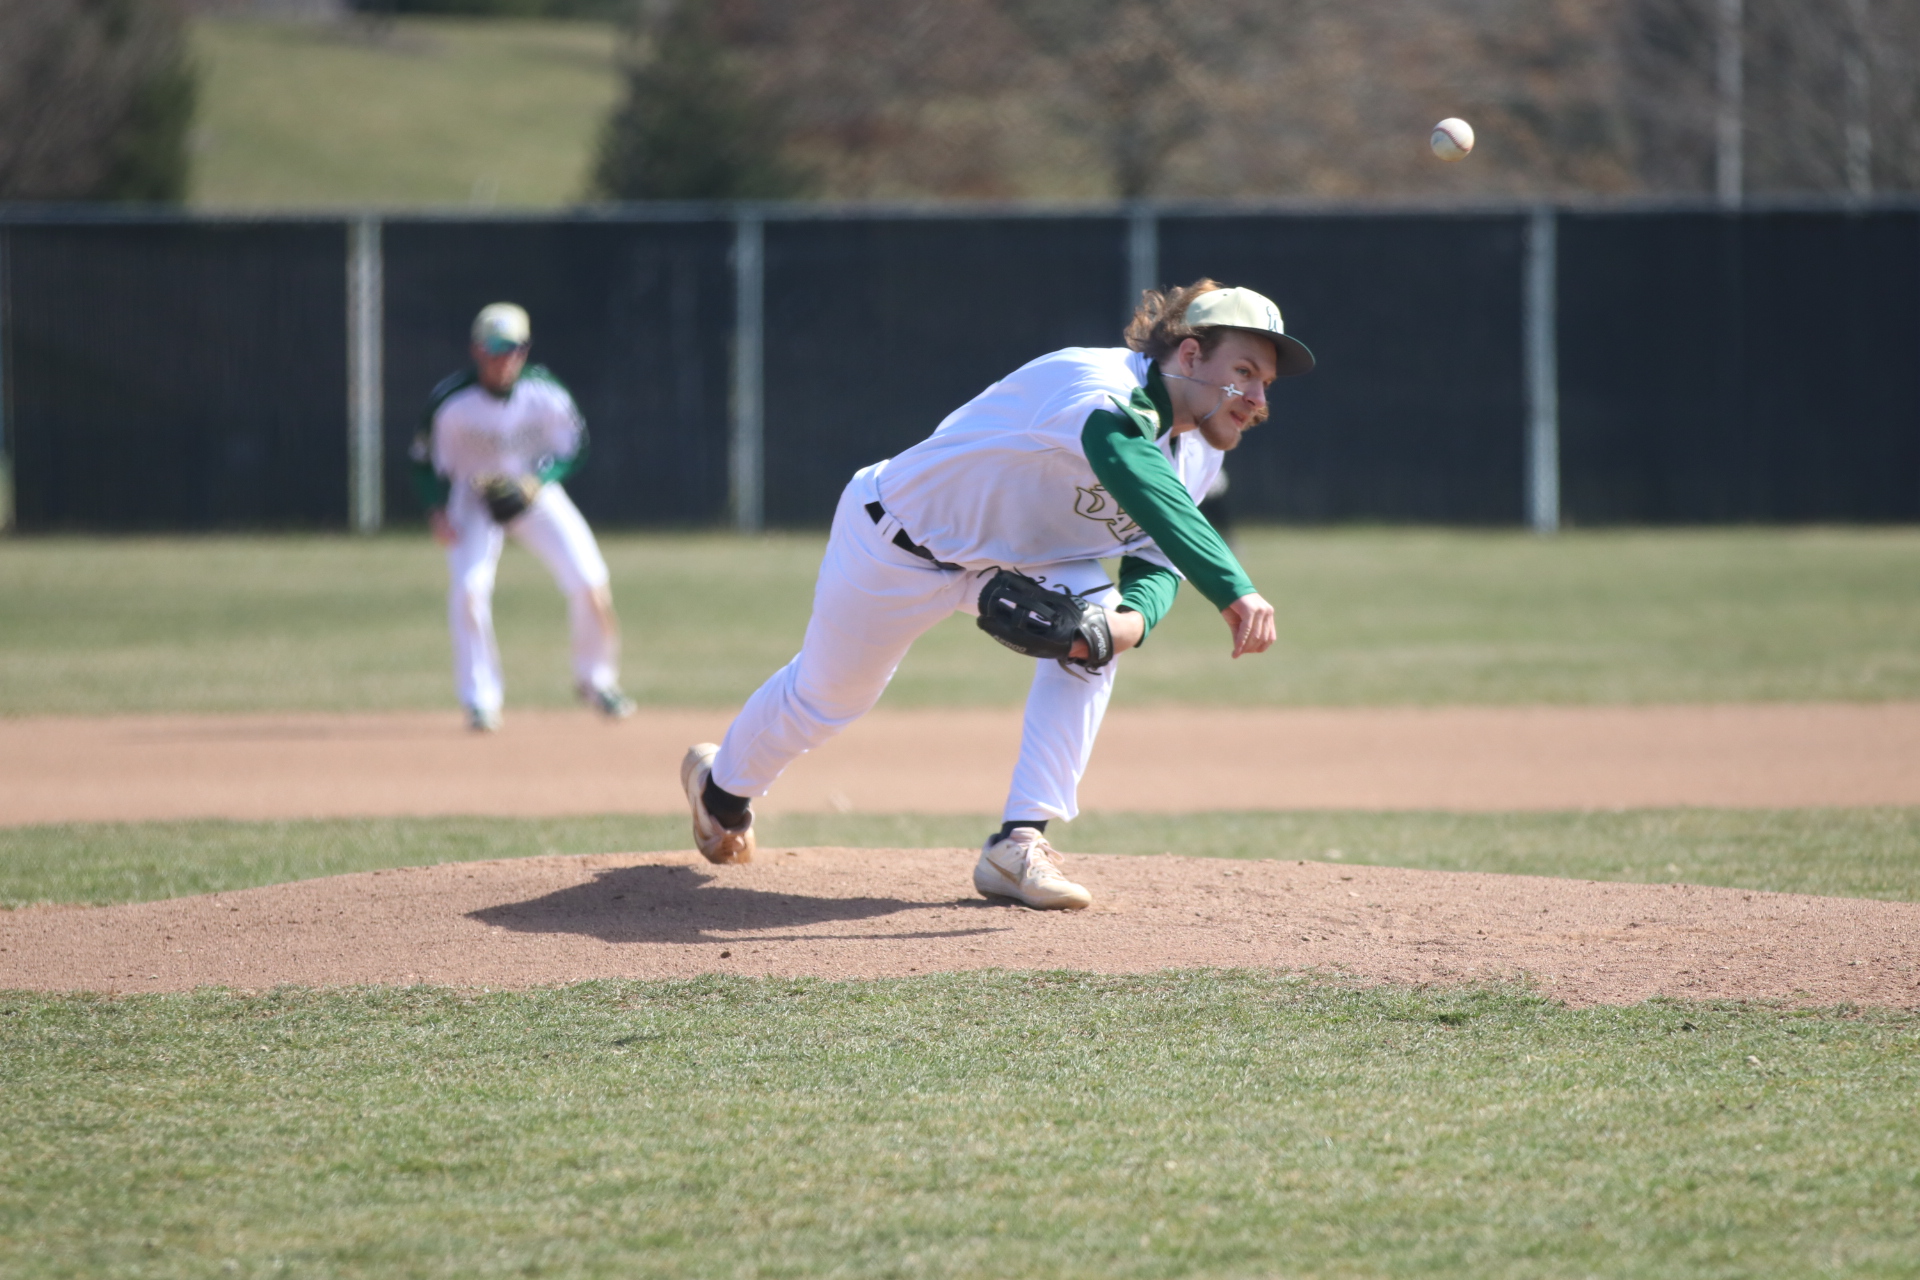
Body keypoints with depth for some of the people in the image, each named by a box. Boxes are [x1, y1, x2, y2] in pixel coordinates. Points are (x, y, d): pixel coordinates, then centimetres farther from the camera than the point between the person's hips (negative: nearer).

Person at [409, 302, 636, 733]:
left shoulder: (545, 394, -19)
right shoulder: (451, 402, -22)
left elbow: (572, 450, -7)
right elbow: (426, 460, -9)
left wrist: (535, 482, -23)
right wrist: (438, 513, -22)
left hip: (535, 493, 1)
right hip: (473, 497, -1)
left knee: (590, 583, -11)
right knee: (468, 589, -21)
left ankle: (595, 679, 13)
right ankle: (479, 699, -8)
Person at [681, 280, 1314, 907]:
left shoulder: (1199, 449, -11)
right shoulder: (1100, 391, -40)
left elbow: (1158, 560, -6)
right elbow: (1145, 484, -59)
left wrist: (1133, 618, -32)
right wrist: (1232, 590, -71)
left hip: (1018, 556, 7)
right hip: (897, 543, -6)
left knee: (1092, 619, -22)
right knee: (826, 694, 12)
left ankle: (1019, 845, -17)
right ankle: (722, 784, 47)